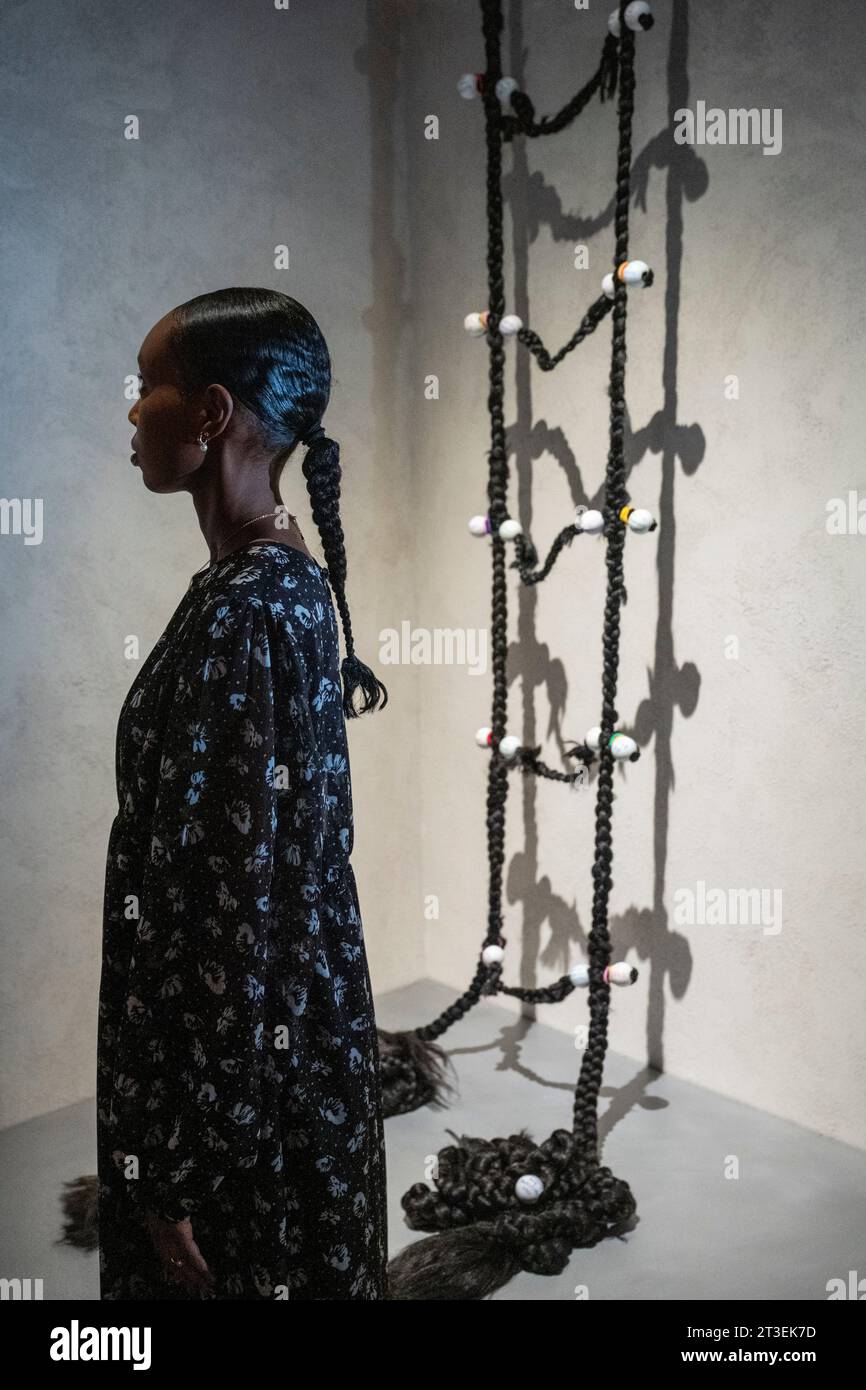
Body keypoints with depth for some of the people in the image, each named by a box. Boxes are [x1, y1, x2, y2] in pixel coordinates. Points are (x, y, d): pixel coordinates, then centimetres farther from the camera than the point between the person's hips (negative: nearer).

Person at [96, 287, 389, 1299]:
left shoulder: (237, 618, -26)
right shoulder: (292, 579, 2)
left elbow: (233, 915, -25)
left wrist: (175, 1169, -17)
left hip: (242, 1081, -8)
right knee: (291, 1262, 26)